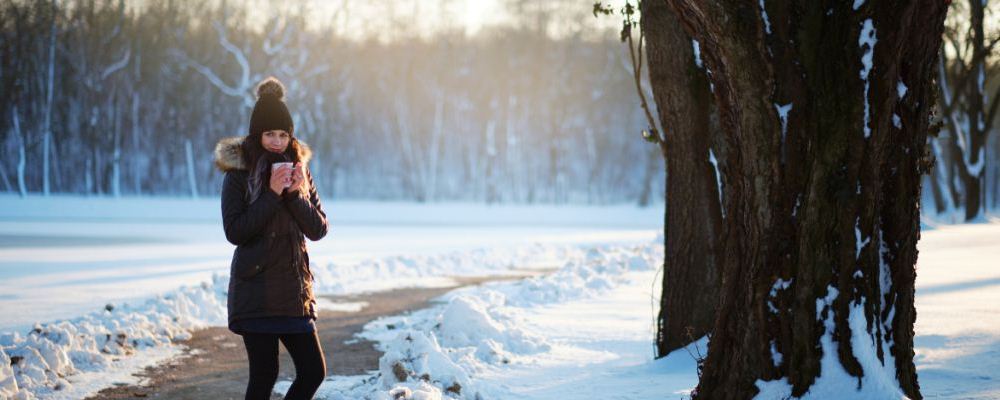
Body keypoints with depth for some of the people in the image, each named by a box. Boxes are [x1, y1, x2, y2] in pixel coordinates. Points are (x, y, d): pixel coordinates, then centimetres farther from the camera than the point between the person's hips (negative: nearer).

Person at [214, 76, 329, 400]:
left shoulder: (299, 169, 10)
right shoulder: (239, 173, -4)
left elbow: (318, 229, 4)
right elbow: (234, 231, -13)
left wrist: (294, 193, -11)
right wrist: (272, 194, -17)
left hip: (294, 287, 5)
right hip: (255, 290, -5)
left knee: (313, 371, 3)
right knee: (264, 374, -5)